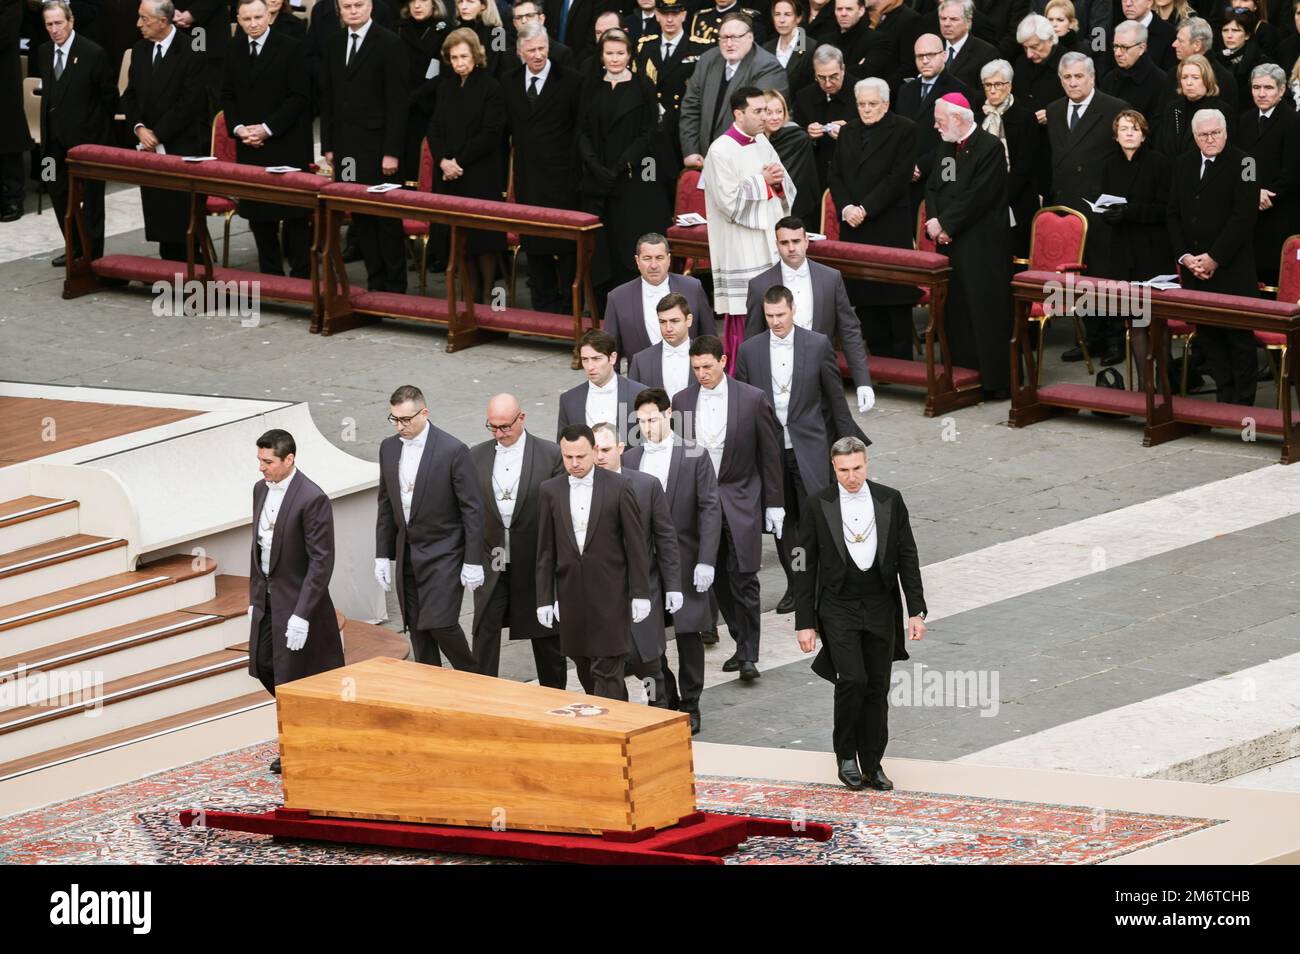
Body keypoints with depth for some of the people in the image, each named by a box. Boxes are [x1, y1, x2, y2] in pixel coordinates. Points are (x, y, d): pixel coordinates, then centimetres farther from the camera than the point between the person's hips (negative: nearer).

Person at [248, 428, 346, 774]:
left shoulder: (312, 499, -20)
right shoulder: (261, 489, 5)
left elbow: (322, 561, -20)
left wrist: (302, 615, -22)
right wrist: (254, 599, 13)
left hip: (296, 599, -8)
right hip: (267, 597, 8)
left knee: (291, 674, 0)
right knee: (264, 666, 11)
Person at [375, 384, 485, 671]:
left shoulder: (453, 451, -13)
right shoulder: (389, 448, 5)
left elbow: (472, 509, -10)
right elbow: (386, 505, 13)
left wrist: (472, 561, -12)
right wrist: (382, 556, 9)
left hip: (443, 554, -6)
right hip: (406, 555, 6)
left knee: (440, 624, -13)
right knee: (417, 630, 6)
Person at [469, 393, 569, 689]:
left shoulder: (550, 455, -6)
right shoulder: (476, 456, 3)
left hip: (536, 562, -2)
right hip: (491, 563, 2)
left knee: (546, 638, 9)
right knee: (485, 633, -3)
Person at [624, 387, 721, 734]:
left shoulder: (694, 456, -3)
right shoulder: (630, 459, 6)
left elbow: (710, 510, -5)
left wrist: (706, 562, -12)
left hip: (684, 561, -3)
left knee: (688, 634, 4)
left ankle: (689, 706, 16)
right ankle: (665, 703, 15)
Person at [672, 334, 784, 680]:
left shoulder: (753, 399, -5)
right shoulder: (682, 402, 3)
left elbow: (770, 453, 0)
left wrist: (774, 505, -1)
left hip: (741, 502, -3)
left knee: (743, 578, -8)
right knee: (719, 580, 6)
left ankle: (749, 655, -5)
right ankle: (743, 644, 17)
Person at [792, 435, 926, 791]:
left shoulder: (890, 501, 0)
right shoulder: (819, 506, -5)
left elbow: (907, 558, 4)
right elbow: (806, 568, -1)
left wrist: (916, 611, -1)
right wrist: (805, 622, -4)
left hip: (880, 608, 2)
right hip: (838, 608, -2)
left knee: (877, 689, 6)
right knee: (852, 679, -17)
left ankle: (872, 765, 17)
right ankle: (846, 755, 2)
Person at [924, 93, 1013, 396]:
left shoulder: (990, 148, -12)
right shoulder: (947, 147, 15)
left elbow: (976, 197, -18)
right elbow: (933, 188, 14)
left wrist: (945, 225, -14)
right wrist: (934, 221, -4)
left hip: (982, 245, -8)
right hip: (950, 242, 8)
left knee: (985, 311, -6)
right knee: (956, 311, 11)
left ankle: (995, 380, -3)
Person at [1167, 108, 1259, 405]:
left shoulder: (1242, 165, -6)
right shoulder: (1183, 164, 12)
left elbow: (1243, 217, -12)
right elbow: (1174, 214, 12)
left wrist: (1213, 258, -14)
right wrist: (1184, 256, -2)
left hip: (1231, 268, -5)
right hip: (1193, 268, 5)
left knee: (1239, 336, -3)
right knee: (1207, 333, 5)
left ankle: (1243, 401, 2)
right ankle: (1225, 394, 11)